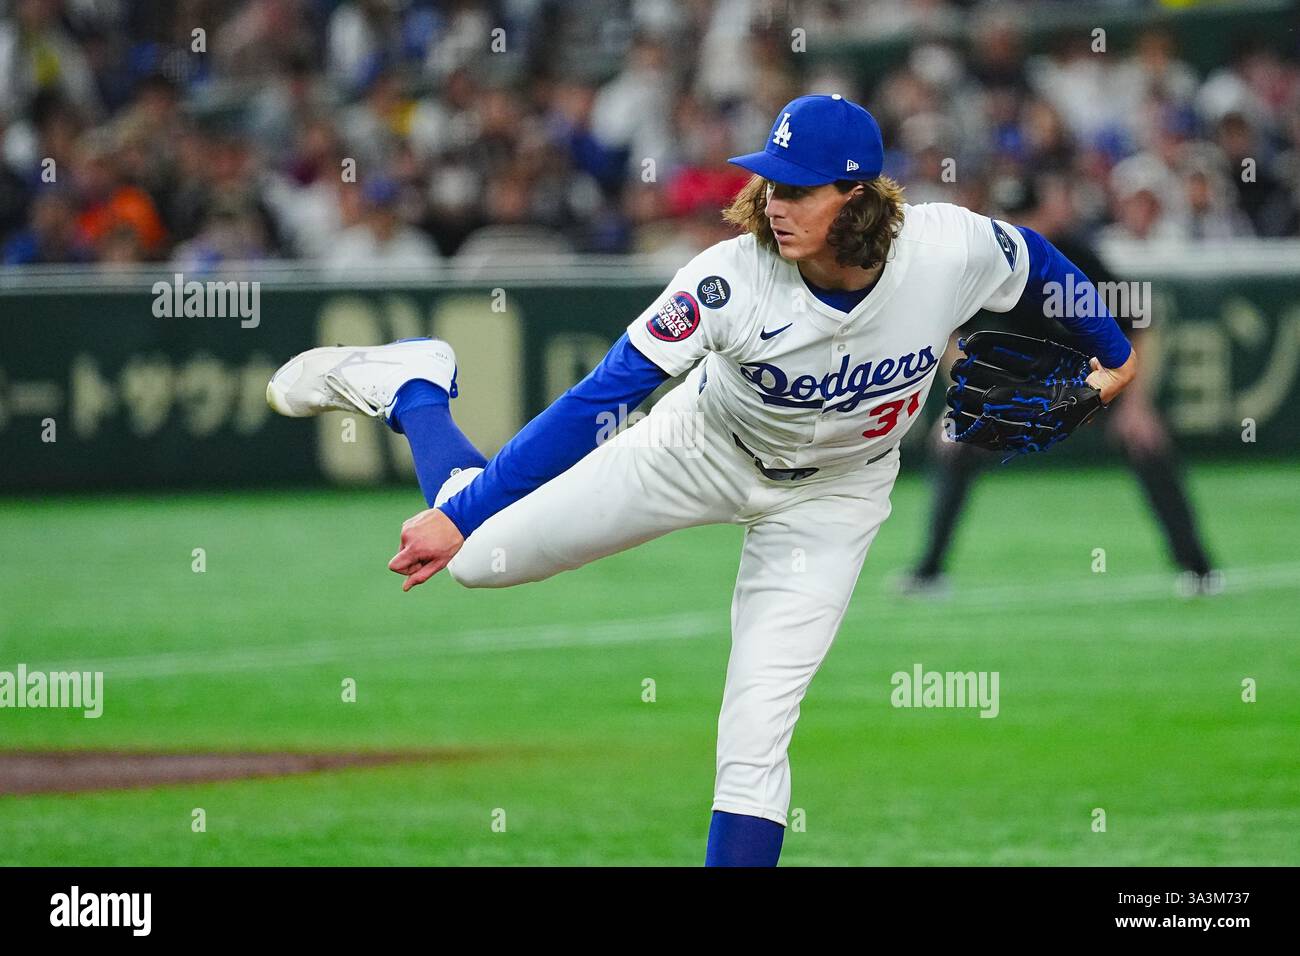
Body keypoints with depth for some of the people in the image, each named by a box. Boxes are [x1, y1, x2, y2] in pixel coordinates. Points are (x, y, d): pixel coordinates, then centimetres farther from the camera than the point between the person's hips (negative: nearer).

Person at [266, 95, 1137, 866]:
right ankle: (407, 382, 32)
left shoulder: (951, 249, -31)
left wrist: (1115, 353, 11)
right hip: (705, 450, 0)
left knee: (755, 738, -11)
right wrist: (459, 517, -38)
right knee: (478, 551, 3)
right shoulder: (732, 279, -34)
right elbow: (600, 400, -34)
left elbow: (1036, 258, -7)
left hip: (830, 499, 0)